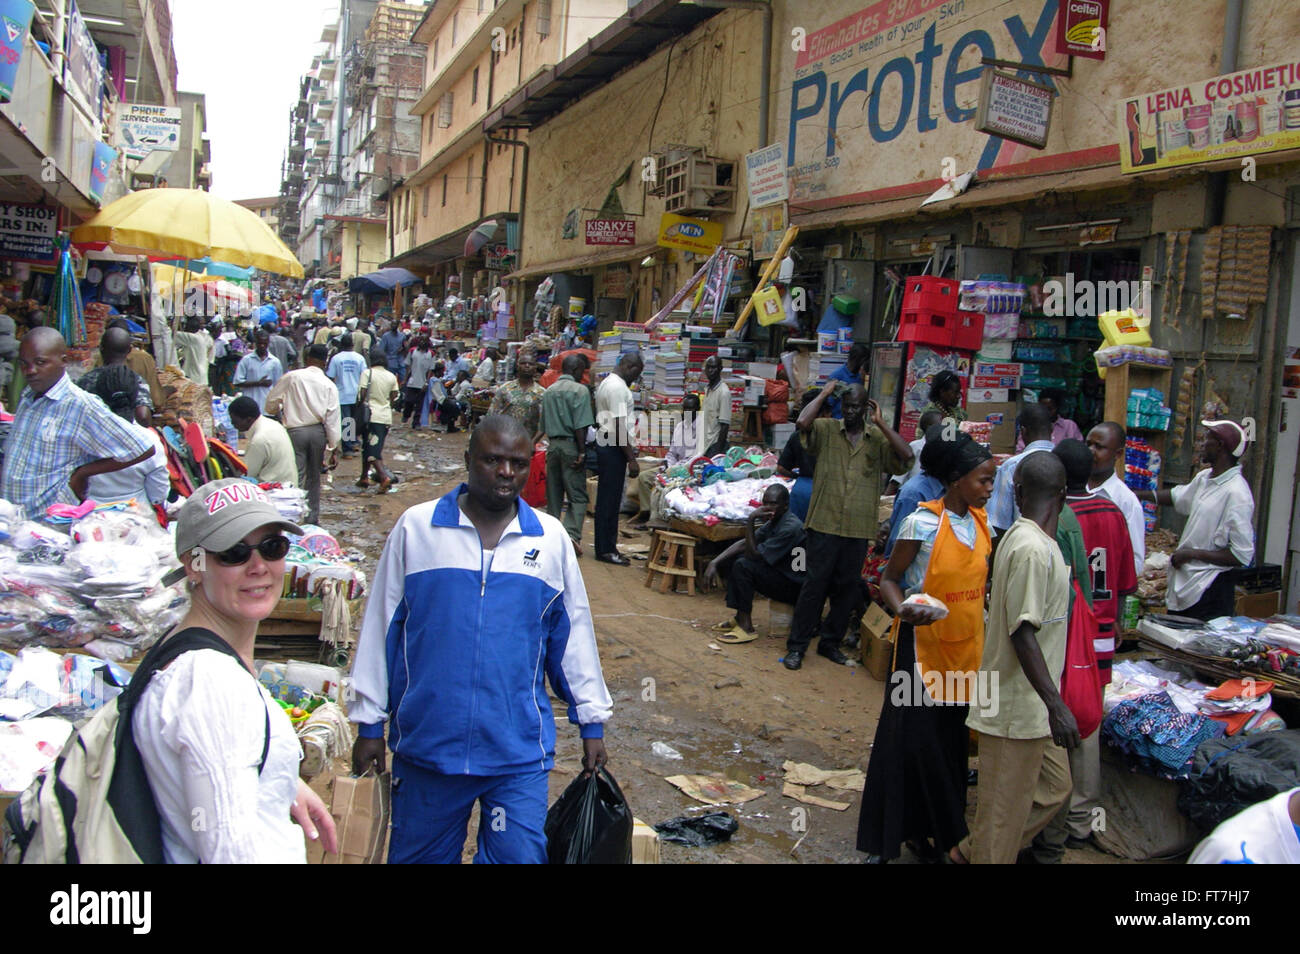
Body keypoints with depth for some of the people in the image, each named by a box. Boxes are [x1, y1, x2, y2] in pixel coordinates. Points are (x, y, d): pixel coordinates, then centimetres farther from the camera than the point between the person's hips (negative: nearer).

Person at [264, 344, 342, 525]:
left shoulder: (291, 377, -3)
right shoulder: (329, 385, 0)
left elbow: (271, 405, 1)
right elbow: (333, 419, -3)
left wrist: (282, 411, 25)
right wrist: (333, 449, 1)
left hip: (295, 431, -2)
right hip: (318, 432, 2)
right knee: (313, 477, 16)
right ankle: (312, 519, 22)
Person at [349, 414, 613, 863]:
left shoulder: (551, 539, 3)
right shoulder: (415, 527, -1)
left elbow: (573, 635, 10)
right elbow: (381, 627, 3)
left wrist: (591, 722, 12)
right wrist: (369, 723, 5)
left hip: (519, 753, 0)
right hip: (426, 742, 0)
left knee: (519, 855, 2)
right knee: (419, 854, 14)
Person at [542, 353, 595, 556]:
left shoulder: (548, 391, 12)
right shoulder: (580, 390, -8)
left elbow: (544, 425, 15)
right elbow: (581, 425, -15)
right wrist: (582, 451, -13)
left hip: (552, 445, 6)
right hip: (571, 445, -6)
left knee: (553, 495, 13)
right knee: (577, 495, -3)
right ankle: (572, 533, -18)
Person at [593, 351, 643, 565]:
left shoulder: (607, 383, 17)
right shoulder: (618, 387, -16)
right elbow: (620, 426, -21)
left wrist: (631, 451, 22)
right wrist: (632, 459, -19)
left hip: (605, 444, 11)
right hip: (614, 448, -11)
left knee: (607, 498, 13)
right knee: (610, 499, -5)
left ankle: (606, 546, 19)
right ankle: (606, 549, -1)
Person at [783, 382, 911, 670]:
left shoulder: (878, 439, 7)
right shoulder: (826, 430, 1)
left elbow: (906, 455, -9)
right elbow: (802, 423, -19)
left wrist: (880, 423, -5)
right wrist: (824, 394, -7)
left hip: (859, 528, 3)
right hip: (825, 524, -3)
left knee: (848, 587, 11)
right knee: (815, 584, 0)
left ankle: (830, 642, 26)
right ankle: (796, 645, 9)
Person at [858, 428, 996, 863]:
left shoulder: (981, 522, 5)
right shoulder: (923, 523, -14)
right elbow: (889, 579, -8)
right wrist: (903, 610, -26)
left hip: (965, 648, 6)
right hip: (923, 644, -6)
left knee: (950, 741, 11)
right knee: (911, 740, -2)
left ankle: (929, 831, 26)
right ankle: (886, 840, 12)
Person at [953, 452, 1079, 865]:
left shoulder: (1021, 538, 8)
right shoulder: (1033, 549, -22)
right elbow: (1023, 633, -25)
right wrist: (1056, 704, -26)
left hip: (1030, 704, 10)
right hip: (1018, 707, -10)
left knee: (1054, 787, 19)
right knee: (1006, 808, 2)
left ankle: (971, 850, 27)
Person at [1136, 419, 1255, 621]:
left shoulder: (1236, 494, -19)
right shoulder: (1204, 478, 8)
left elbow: (1242, 556, -21)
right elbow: (1178, 496, 31)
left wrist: (1193, 554, -17)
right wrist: (1139, 495, 26)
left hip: (1210, 591, -8)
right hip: (1184, 584, 8)